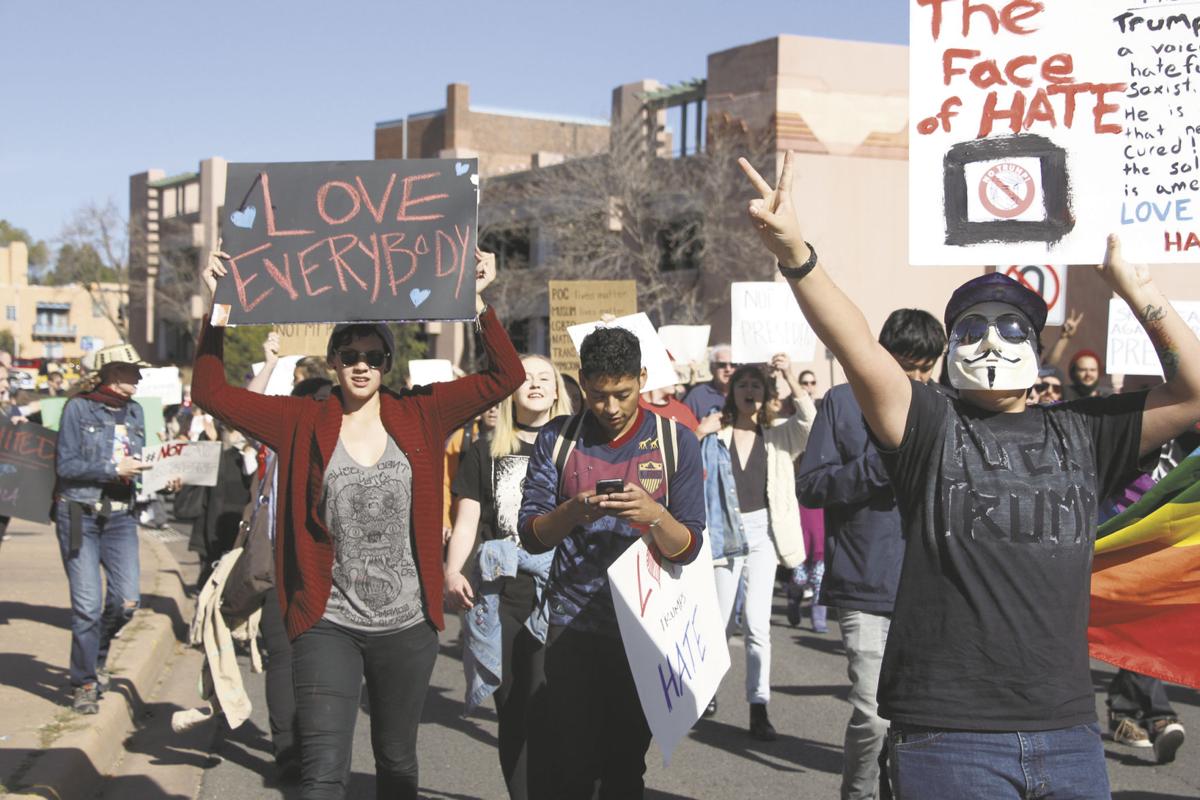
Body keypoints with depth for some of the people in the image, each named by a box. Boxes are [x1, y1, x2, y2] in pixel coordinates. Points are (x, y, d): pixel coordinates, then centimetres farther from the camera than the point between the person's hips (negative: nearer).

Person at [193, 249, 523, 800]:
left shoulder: (420, 416, 1)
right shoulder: (303, 423, -1)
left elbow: (506, 376, -2)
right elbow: (211, 393, -4)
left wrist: (477, 301, -11)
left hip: (407, 626, 2)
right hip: (328, 625, -2)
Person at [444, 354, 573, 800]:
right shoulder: (485, 453, 13)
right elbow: (467, 520, 8)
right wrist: (452, 571, -9)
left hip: (555, 593, -2)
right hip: (498, 595, 2)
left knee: (546, 711, -10)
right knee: (511, 710, 5)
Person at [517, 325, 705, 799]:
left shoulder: (677, 443, 1)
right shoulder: (556, 439, 3)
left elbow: (688, 548, -2)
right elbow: (530, 536, 1)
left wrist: (654, 515, -22)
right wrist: (573, 511, -19)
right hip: (573, 628, 0)